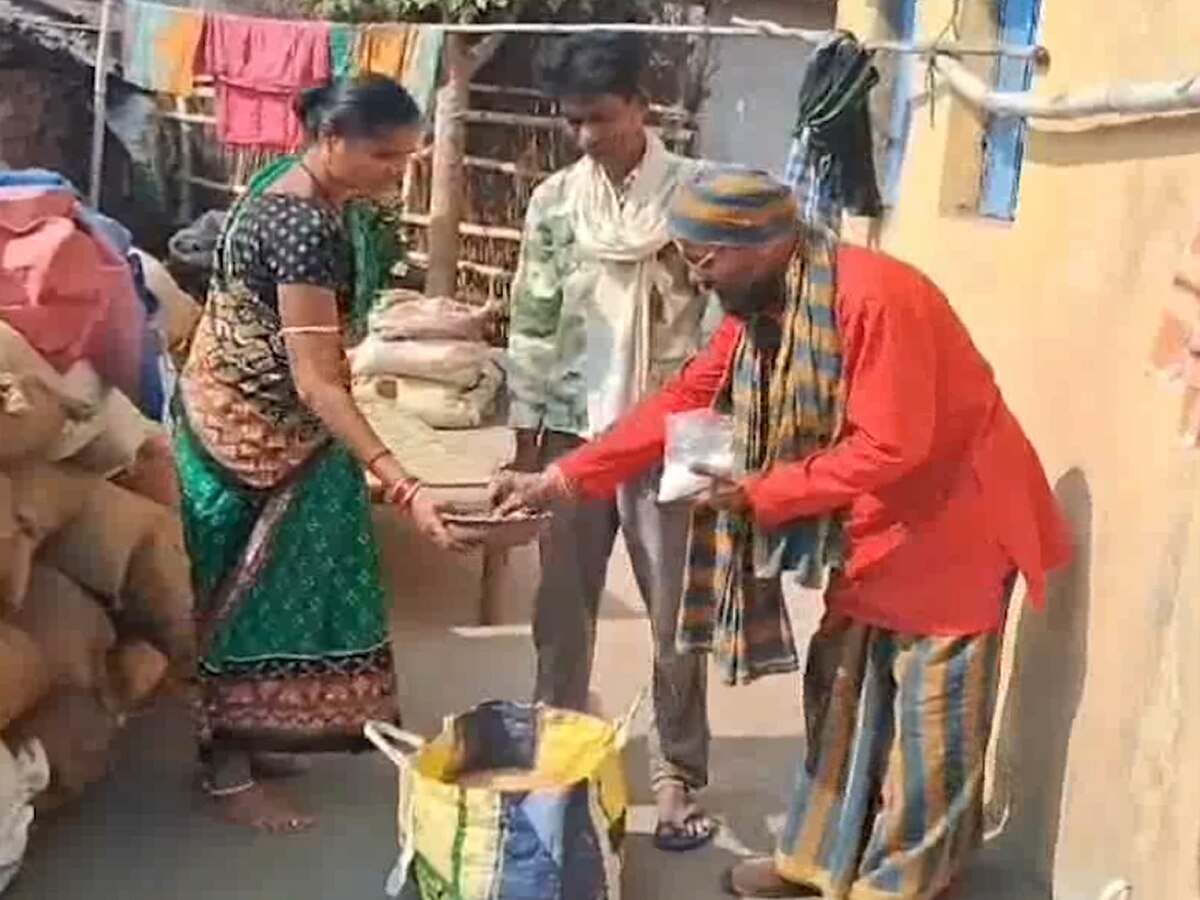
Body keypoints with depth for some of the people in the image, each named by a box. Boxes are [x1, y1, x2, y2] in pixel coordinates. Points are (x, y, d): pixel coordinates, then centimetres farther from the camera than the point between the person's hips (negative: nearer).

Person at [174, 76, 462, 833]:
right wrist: (405, 489, -38)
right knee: (251, 587, 1)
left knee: (264, 582, 17)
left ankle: (236, 741, 31)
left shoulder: (304, 192, 2)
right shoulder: (306, 227, -29)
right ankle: (229, 773, 15)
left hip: (267, 418, 9)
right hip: (252, 428, -9)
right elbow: (317, 382, -33)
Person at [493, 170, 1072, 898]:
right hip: (879, 525, 9)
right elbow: (684, 400, 1)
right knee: (842, 695, 16)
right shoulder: (759, 310, 0)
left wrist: (761, 493, -24)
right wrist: (564, 478, -4)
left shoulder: (874, 297, -28)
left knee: (925, 722, 2)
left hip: (954, 520, -9)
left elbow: (890, 448, -29)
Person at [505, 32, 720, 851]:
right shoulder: (553, 200, 3)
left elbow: (727, 314, -4)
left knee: (675, 613, 5)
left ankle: (678, 775, 19)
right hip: (574, 429, 3)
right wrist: (526, 437, 6)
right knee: (562, 606, 11)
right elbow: (532, 322, 7)